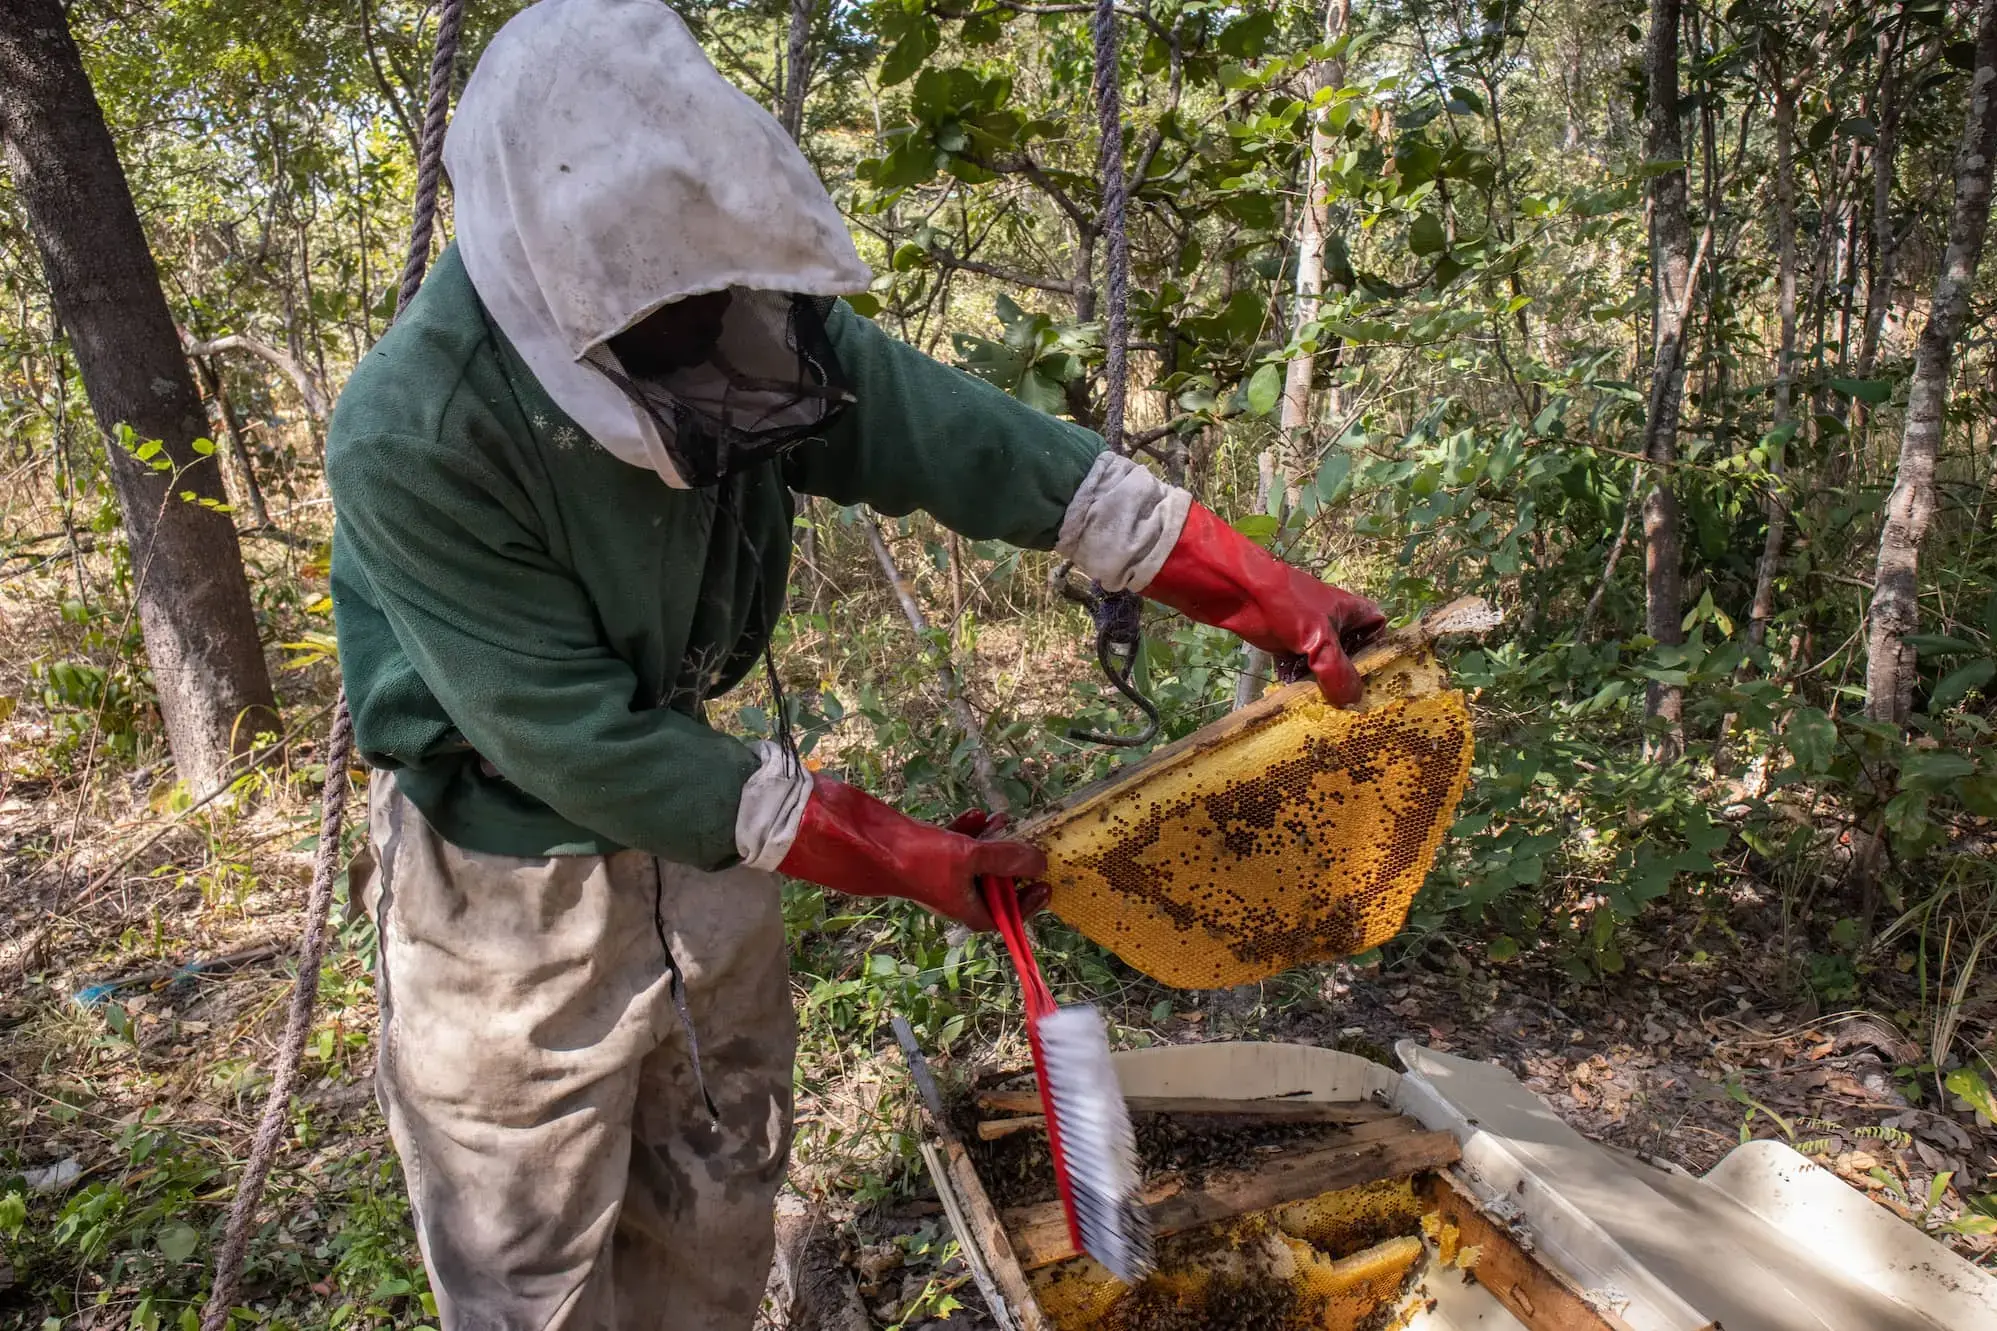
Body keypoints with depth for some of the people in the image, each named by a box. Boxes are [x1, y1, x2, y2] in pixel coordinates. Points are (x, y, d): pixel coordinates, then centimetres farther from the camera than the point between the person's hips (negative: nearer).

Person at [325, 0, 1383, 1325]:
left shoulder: (750, 330, -13)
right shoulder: (413, 435, -28)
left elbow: (959, 440, -14)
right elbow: (571, 740, -26)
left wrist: (1260, 588, -17)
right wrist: (878, 849, -22)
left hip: (699, 828, 5)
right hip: (514, 891, -5)